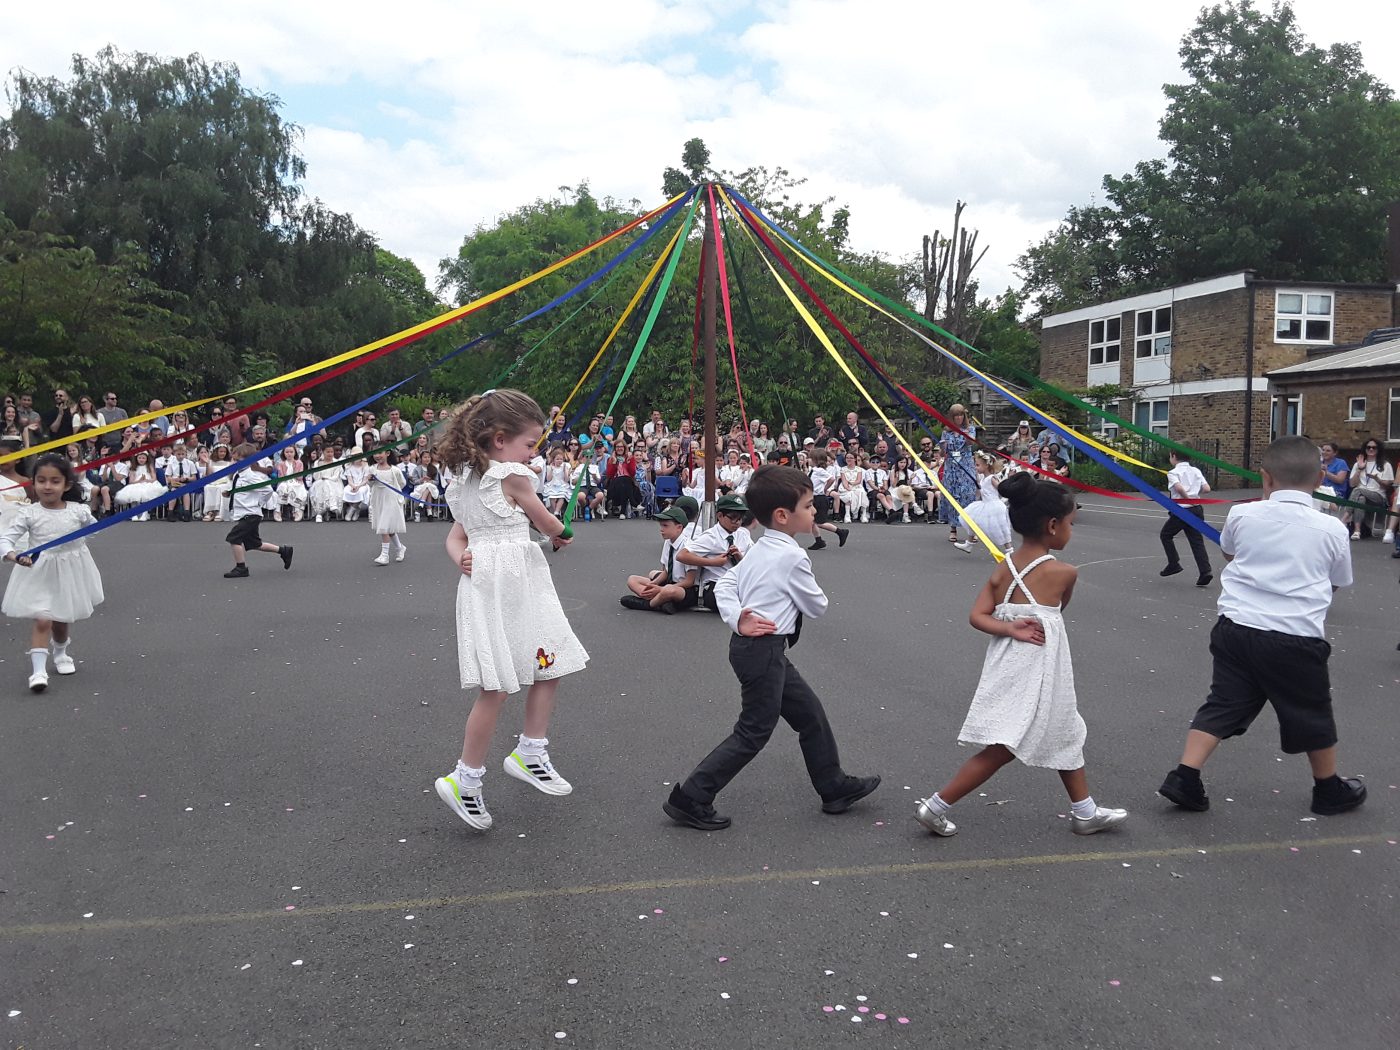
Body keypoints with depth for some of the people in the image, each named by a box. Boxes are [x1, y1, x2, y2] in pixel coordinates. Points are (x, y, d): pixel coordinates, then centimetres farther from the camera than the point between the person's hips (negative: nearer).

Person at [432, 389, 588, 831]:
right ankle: (465, 780, 5)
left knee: (548, 668, 16)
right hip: (505, 583, -9)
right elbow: (548, 524, 0)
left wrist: (461, 558, -5)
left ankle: (530, 755, 28)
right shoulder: (513, 475, -12)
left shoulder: (469, 478, 15)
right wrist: (561, 535, 21)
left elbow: (456, 536, 15)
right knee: (497, 686, -4)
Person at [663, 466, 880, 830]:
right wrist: (810, 589, 13)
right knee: (754, 732, -2)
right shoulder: (793, 557, -17)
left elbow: (724, 585, 7)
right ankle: (690, 798, 3)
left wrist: (736, 617, -5)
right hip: (763, 649, -10)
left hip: (751, 644, 10)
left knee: (809, 712, 18)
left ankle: (834, 787, 30)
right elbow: (817, 606, -8)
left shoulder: (759, 550, 10)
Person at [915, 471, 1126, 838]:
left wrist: (1012, 628, -15)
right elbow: (1058, 610, 4)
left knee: (1067, 736, 23)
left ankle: (1085, 812, 37)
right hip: (1034, 672, -8)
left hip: (1009, 667, 8)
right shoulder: (1064, 572, -13)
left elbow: (977, 616, -8)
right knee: (1000, 750, 0)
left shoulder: (1003, 569, 1)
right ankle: (935, 807, 2)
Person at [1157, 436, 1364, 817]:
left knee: (1222, 706, 11)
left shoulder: (1242, 515, -2)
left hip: (1236, 629, 2)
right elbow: (1336, 583, 12)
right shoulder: (1332, 529, -4)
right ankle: (1329, 790, 35)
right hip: (1297, 638, -1)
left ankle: (1184, 777, 3)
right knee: (1313, 715, 17)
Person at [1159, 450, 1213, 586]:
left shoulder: (1173, 473, -7)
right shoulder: (1196, 471, 9)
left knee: (1166, 534, 17)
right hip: (1197, 509, 5)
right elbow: (1207, 488, 0)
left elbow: (1178, 487, -26)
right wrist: (1195, 494, 16)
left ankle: (1174, 563, 13)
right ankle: (1205, 571, -7)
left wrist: (1187, 498, -11)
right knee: (1197, 540, 4)